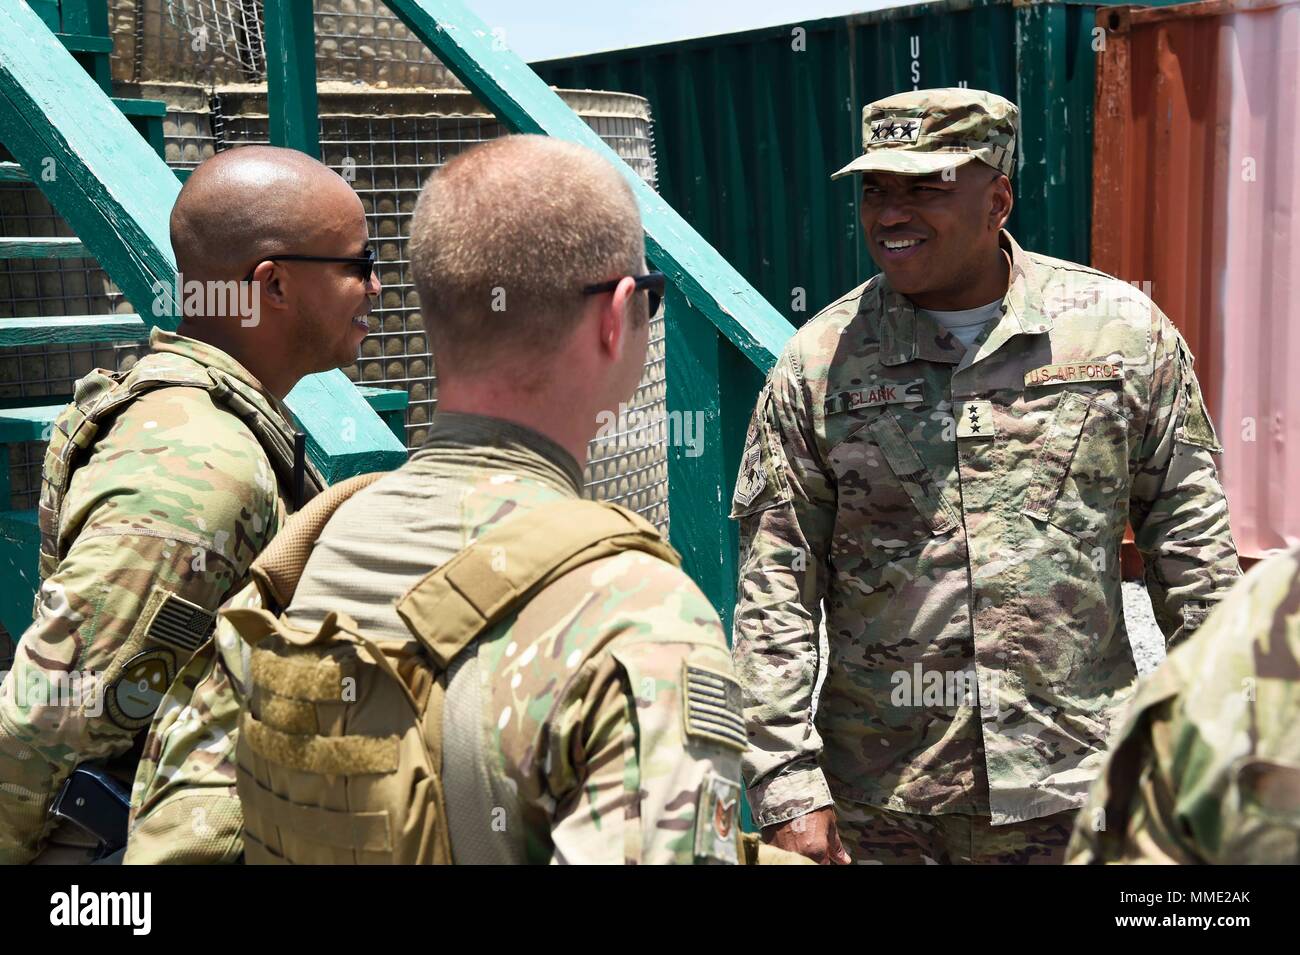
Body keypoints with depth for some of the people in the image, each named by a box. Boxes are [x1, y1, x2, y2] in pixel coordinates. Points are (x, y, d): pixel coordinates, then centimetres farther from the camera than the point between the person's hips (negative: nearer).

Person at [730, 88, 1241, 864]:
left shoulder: (1124, 329, -1)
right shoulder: (818, 363, -3)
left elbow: (1195, 553, 5)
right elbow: (775, 591, -3)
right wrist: (788, 787, -7)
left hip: (1079, 794, 1)